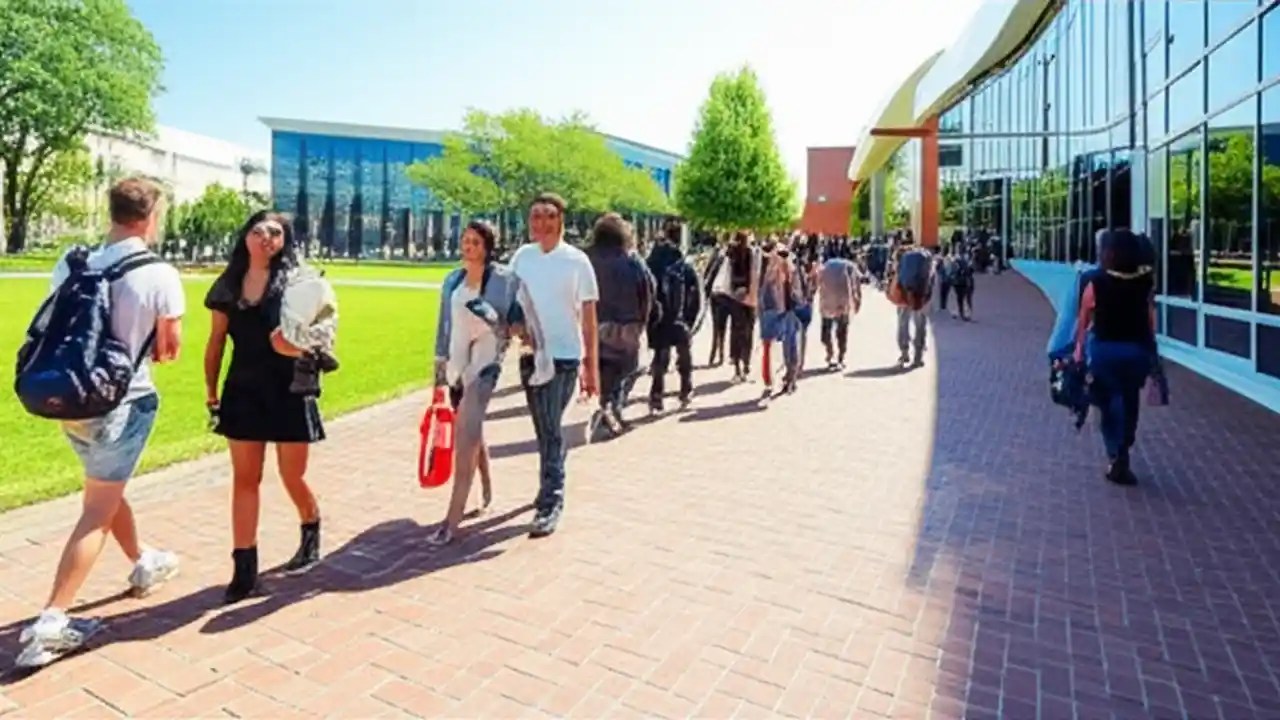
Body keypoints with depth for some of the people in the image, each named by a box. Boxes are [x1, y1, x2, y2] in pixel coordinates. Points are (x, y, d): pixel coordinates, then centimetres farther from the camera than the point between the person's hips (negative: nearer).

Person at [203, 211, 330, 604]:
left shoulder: (299, 279, -7)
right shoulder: (228, 284, 5)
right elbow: (216, 342, 11)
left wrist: (300, 346, -31)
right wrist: (211, 390, 11)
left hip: (290, 391, -3)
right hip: (243, 392, 3)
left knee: (293, 478, 8)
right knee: (245, 479, 6)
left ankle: (311, 535, 38)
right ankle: (244, 569, 14)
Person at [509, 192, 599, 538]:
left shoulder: (576, 261, -6)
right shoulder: (521, 257, 4)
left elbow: (588, 317, -4)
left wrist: (592, 366, -6)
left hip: (563, 356, -4)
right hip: (530, 354, 4)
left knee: (551, 431, -5)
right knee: (544, 430, 14)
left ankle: (550, 503, 4)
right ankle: (552, 487, 32)